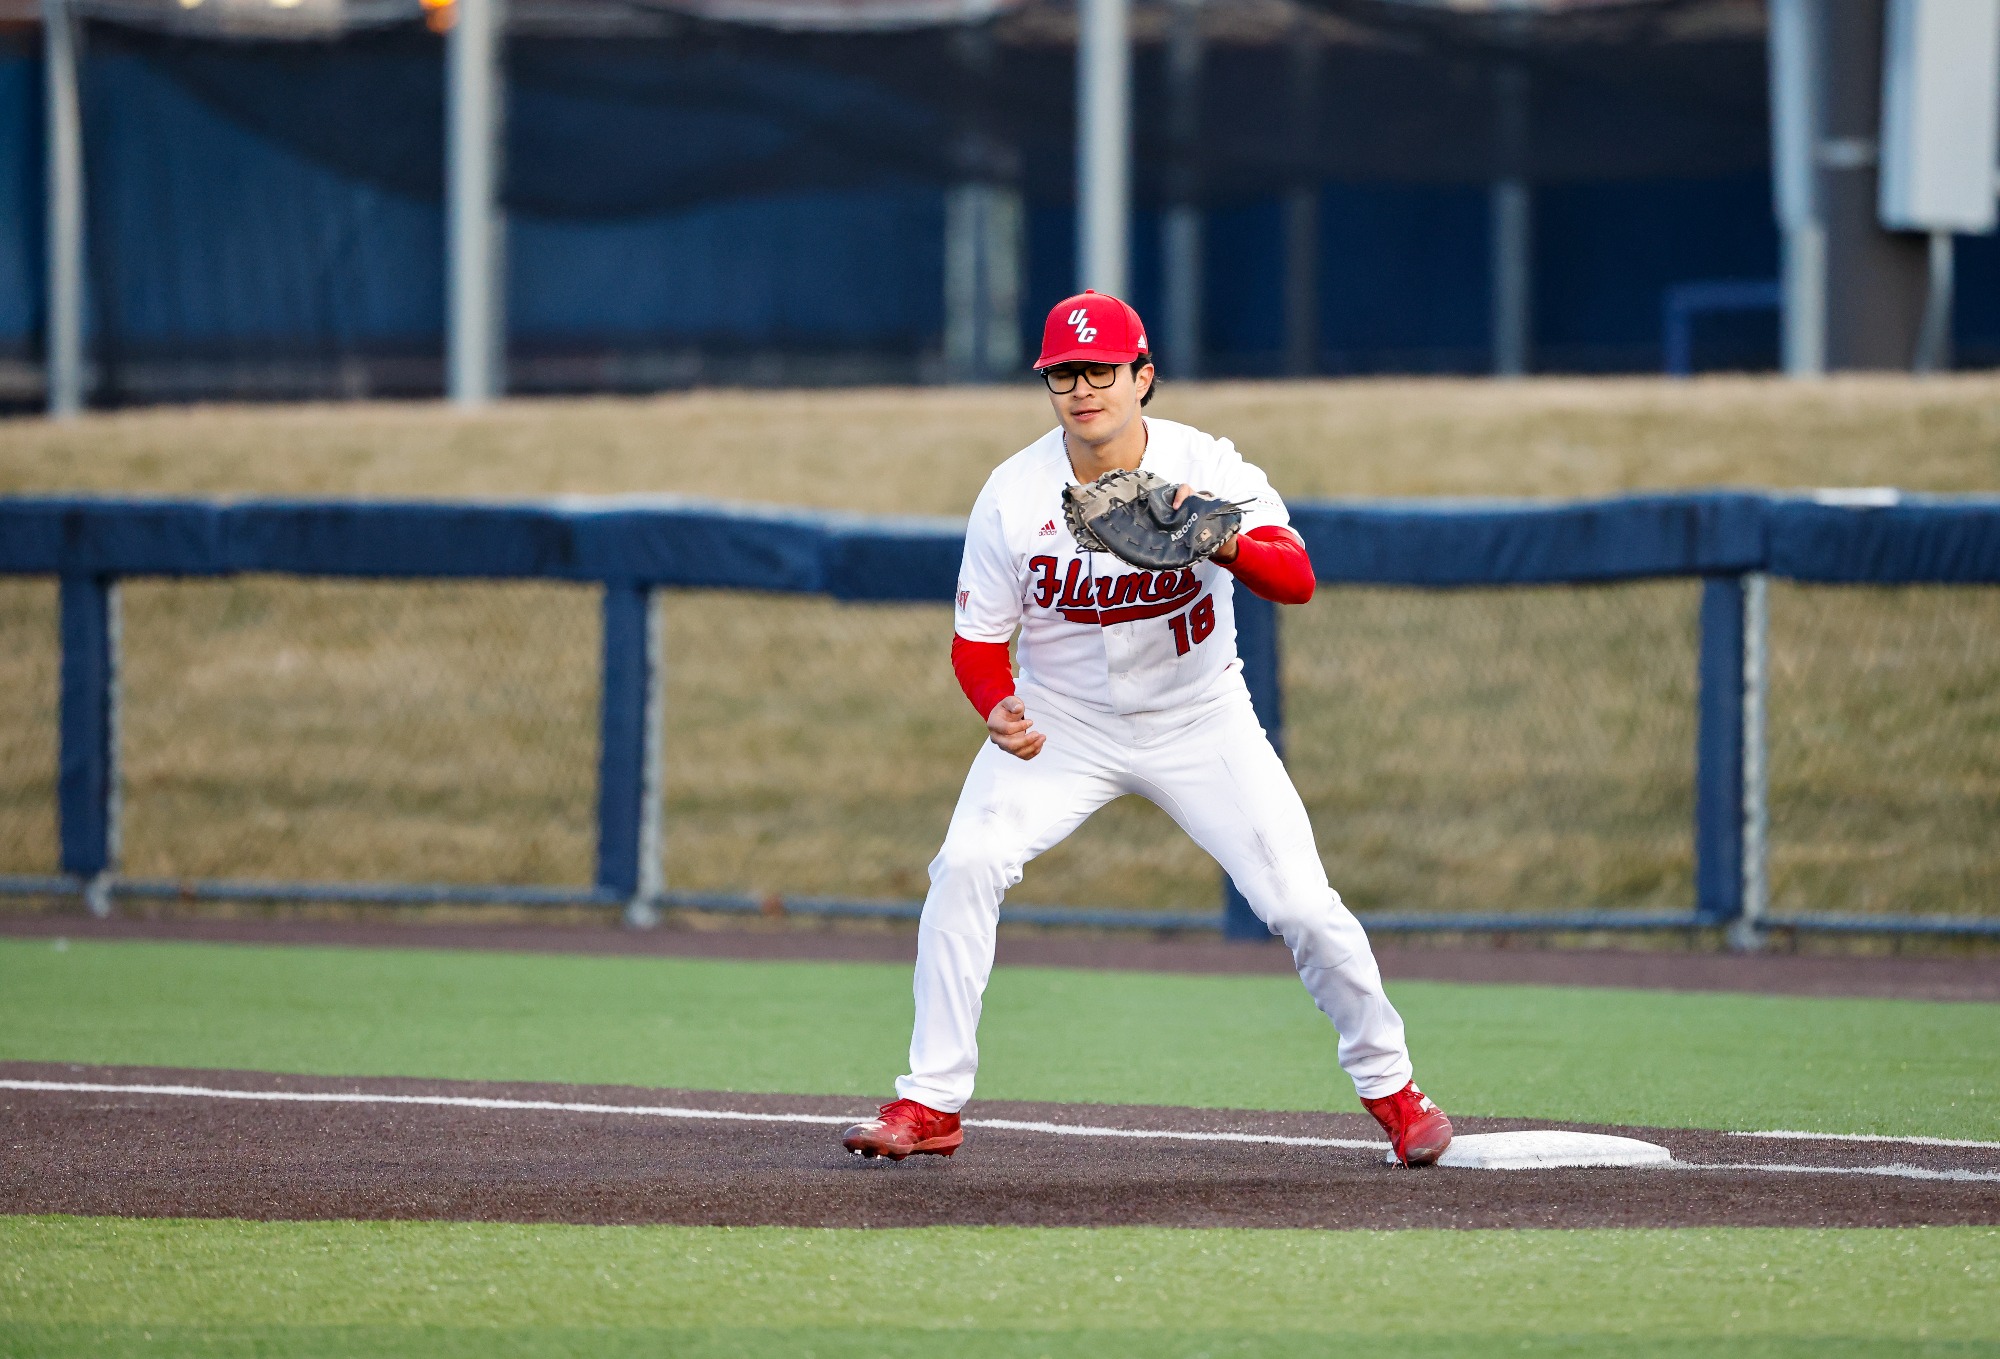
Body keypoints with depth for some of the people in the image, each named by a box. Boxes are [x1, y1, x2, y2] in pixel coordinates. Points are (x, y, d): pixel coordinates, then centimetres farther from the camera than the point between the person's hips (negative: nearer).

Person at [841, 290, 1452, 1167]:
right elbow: (978, 641, -6)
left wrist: (1225, 543, -53)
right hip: (1062, 722, 1)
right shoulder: (1012, 496, -15)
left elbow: (1296, 579, -33)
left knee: (1299, 902, -10)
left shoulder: (1206, 468, -19)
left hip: (1199, 722, -1)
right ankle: (931, 1103, -10)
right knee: (966, 866, -20)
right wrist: (998, 709, -28)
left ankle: (1389, 1086, 15)